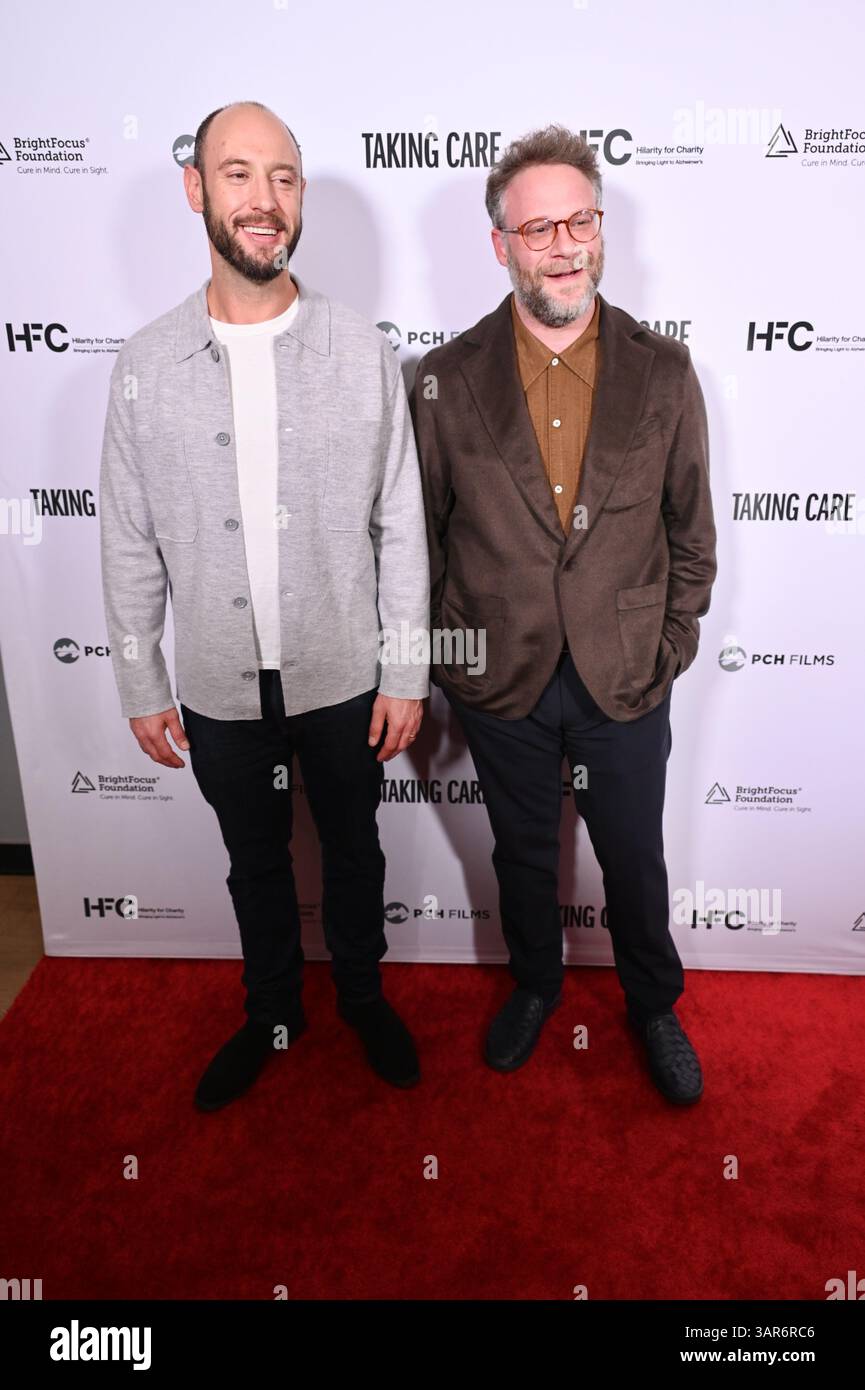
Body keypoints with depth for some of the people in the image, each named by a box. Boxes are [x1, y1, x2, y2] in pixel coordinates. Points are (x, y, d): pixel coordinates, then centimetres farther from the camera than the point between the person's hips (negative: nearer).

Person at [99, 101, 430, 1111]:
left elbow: (400, 527, -4)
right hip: (218, 688, 1)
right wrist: (141, 688, 2)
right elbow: (130, 546, 0)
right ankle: (272, 1011, 46)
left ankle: (363, 995, 46)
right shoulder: (144, 366, -5)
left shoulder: (362, 352, -7)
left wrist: (406, 674, -4)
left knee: (352, 849, 19)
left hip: (344, 678, 0)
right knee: (255, 861, 20)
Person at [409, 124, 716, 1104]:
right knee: (523, 855, 20)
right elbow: (419, 534, 0)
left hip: (627, 683, 0)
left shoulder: (663, 373, -5)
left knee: (636, 863, 16)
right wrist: (437, 659, 1)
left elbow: (691, 531, 3)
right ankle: (533, 987, 47)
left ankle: (653, 1006, 44)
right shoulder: (447, 380, -7)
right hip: (500, 682, 0)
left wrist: (671, 648, 1)